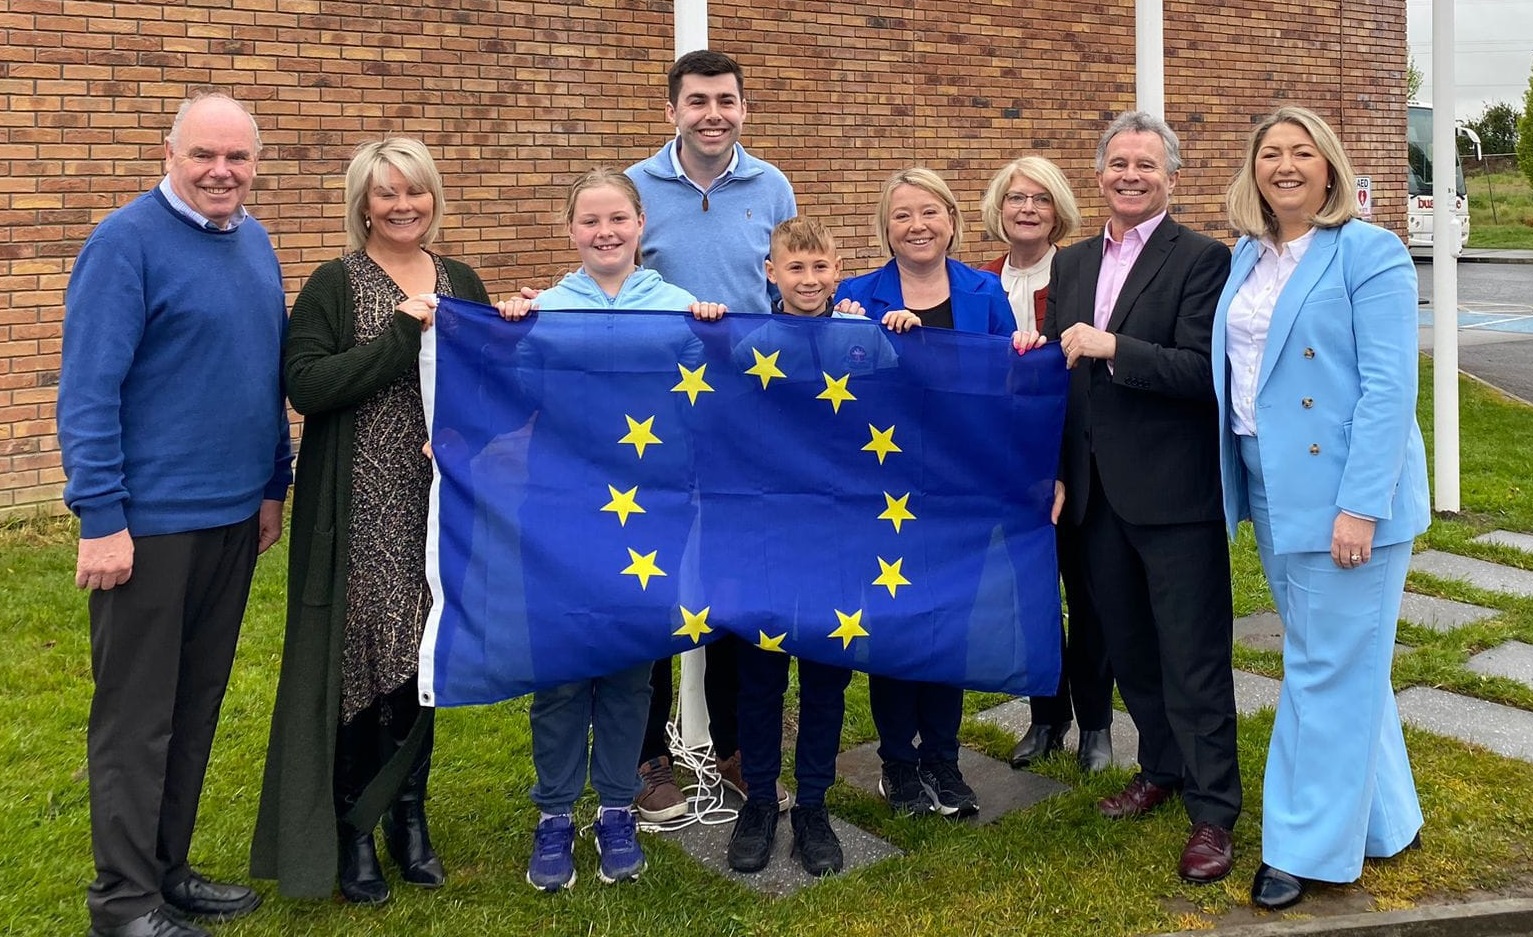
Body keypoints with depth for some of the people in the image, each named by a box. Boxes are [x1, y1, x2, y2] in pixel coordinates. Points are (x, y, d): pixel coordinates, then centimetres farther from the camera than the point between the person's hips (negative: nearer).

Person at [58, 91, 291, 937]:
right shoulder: (126, 241, -12)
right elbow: (87, 389, -15)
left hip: (234, 517, 7)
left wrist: (273, 486, 16)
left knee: (198, 705, 15)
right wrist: (100, 518, -18)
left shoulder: (255, 242, 10)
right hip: (150, 520, -7)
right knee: (136, 714, 3)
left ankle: (167, 868, 28)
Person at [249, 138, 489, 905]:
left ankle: (407, 813, 26)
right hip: (359, 511, -4)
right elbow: (305, 386, -14)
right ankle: (349, 830, 15)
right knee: (359, 658, -1)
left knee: (421, 654, 10)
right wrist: (401, 337, -19)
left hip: (439, 505, 4)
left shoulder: (461, 283, 11)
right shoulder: (334, 285, -3)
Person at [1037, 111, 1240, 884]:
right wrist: (1057, 472, 13)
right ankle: (1162, 768, 36)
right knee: (1127, 645, 18)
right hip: (1098, 491, 7)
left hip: (1175, 493, -6)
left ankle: (1212, 811, 13)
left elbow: (1204, 372, -18)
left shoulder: (1201, 260, -8)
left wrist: (1113, 347, -24)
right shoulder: (1071, 264, 12)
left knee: (1192, 655, 2)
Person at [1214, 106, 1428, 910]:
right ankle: (1382, 818, 33)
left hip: (1342, 491, -7)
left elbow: (1389, 387, -16)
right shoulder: (1248, 257, 11)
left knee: (1330, 669, 1)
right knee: (1340, 659, 17)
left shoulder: (1368, 252, -10)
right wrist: (1242, 481, 6)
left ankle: (1310, 846, 14)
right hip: (1271, 486, 7)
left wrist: (1360, 505, -21)